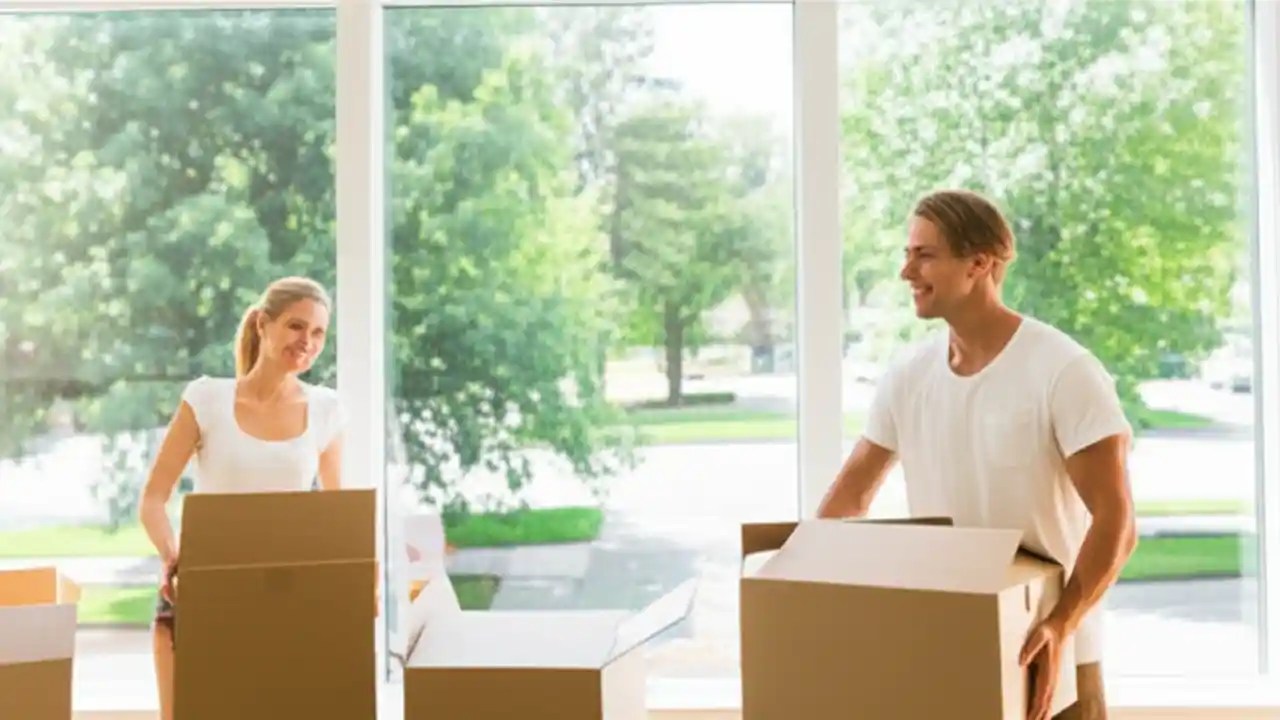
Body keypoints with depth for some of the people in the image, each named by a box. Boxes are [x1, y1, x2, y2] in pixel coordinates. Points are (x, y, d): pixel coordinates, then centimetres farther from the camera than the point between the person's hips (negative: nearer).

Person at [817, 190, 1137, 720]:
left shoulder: (1064, 372, -15)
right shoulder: (906, 377, 3)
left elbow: (1115, 522, -18)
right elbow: (849, 497, 11)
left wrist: (1060, 625, -29)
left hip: (1045, 648, -5)